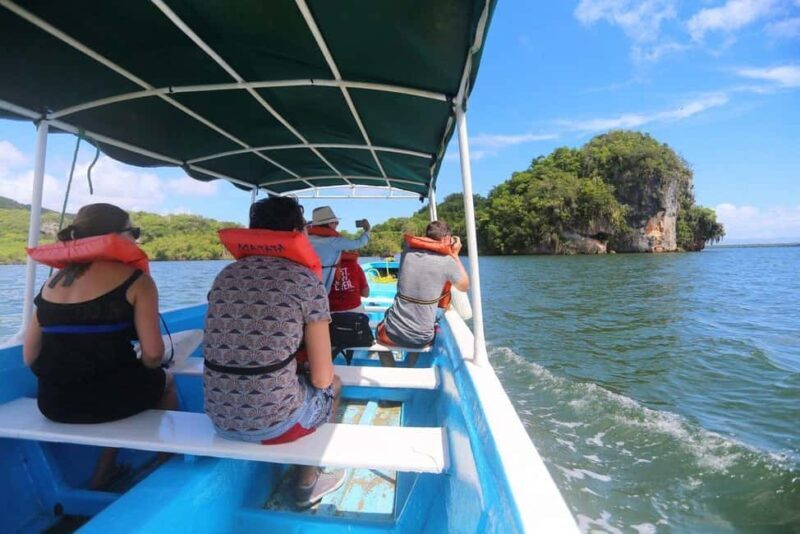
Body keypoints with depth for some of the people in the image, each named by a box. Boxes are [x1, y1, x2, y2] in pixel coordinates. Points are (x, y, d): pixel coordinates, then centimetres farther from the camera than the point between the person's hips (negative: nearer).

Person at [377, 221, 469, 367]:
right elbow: (465, 286, 5)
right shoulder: (447, 261, -12)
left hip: (394, 333, 0)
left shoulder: (407, 251, -3)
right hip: (422, 338, 0)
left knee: (380, 329, 36)